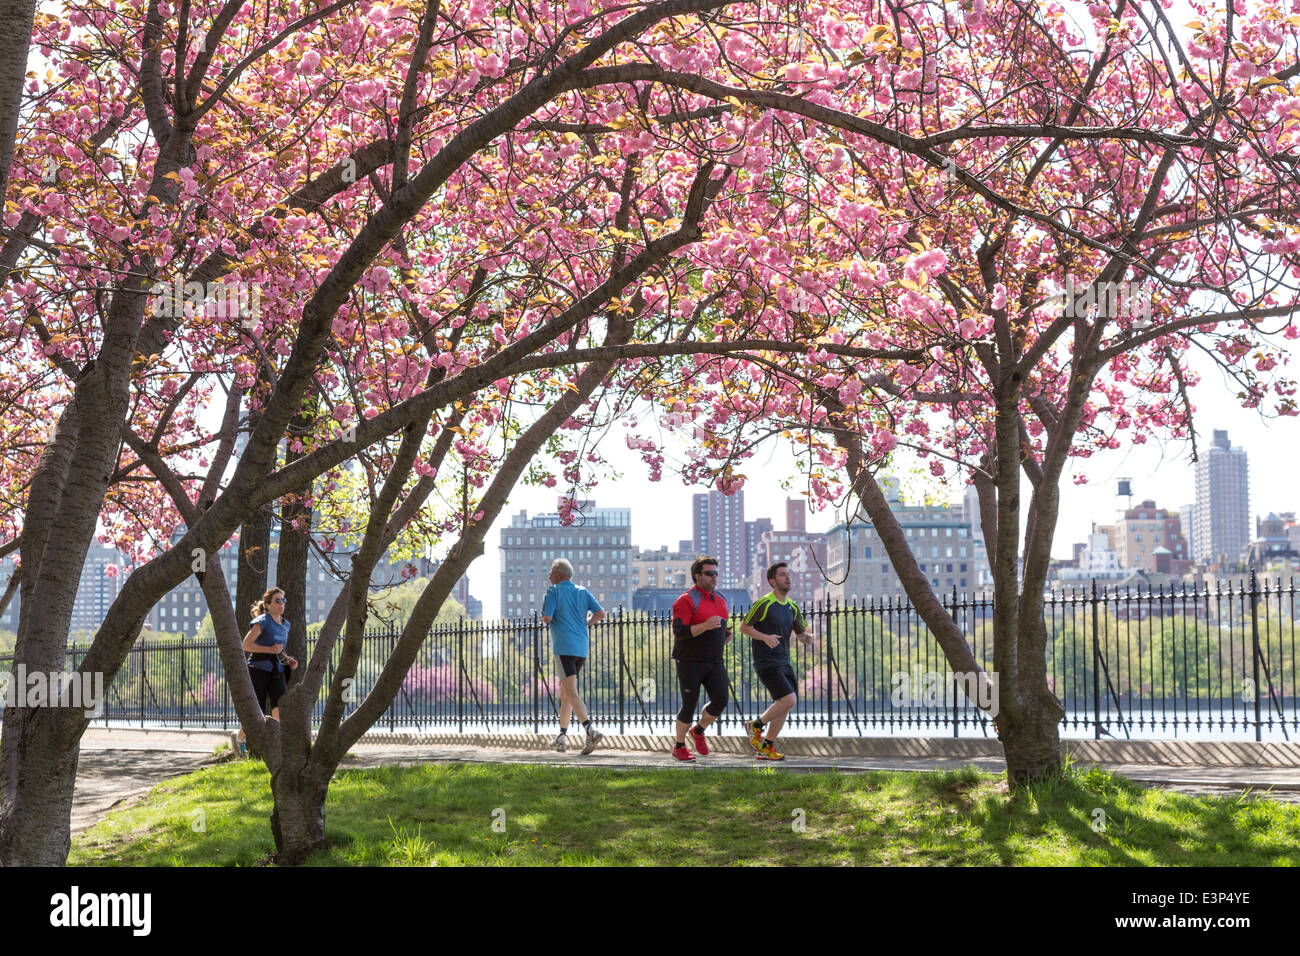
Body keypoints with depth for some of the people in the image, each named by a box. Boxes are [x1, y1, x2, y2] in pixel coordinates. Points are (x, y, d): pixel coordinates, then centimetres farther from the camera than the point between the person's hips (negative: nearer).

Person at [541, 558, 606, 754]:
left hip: (564, 646, -7)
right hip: (581, 647, 7)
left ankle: (590, 730, -29)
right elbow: (600, 614, 7)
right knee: (565, 692, 17)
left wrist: (544, 618, 11)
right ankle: (562, 735, 20)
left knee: (571, 692, -13)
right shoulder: (583, 591, 14)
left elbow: (547, 617, -12)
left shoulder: (554, 591, -2)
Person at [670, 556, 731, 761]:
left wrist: (725, 634, 9)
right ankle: (679, 747, 17)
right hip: (690, 662, -6)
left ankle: (698, 731, 19)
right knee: (689, 706, -2)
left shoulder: (720, 599, 14)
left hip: (714, 662, 6)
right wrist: (705, 626, -28)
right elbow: (678, 633, -18)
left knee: (720, 701, -8)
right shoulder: (686, 601, -10)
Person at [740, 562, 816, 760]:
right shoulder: (763, 603, -10)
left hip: (784, 662, 8)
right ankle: (756, 725, 3)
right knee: (788, 700, -17)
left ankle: (766, 748, 18)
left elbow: (801, 634, 19)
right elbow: (744, 627, -5)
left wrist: (808, 637, -4)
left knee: (783, 707, 7)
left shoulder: (793, 608, 11)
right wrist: (765, 637, -19)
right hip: (766, 662, -8)